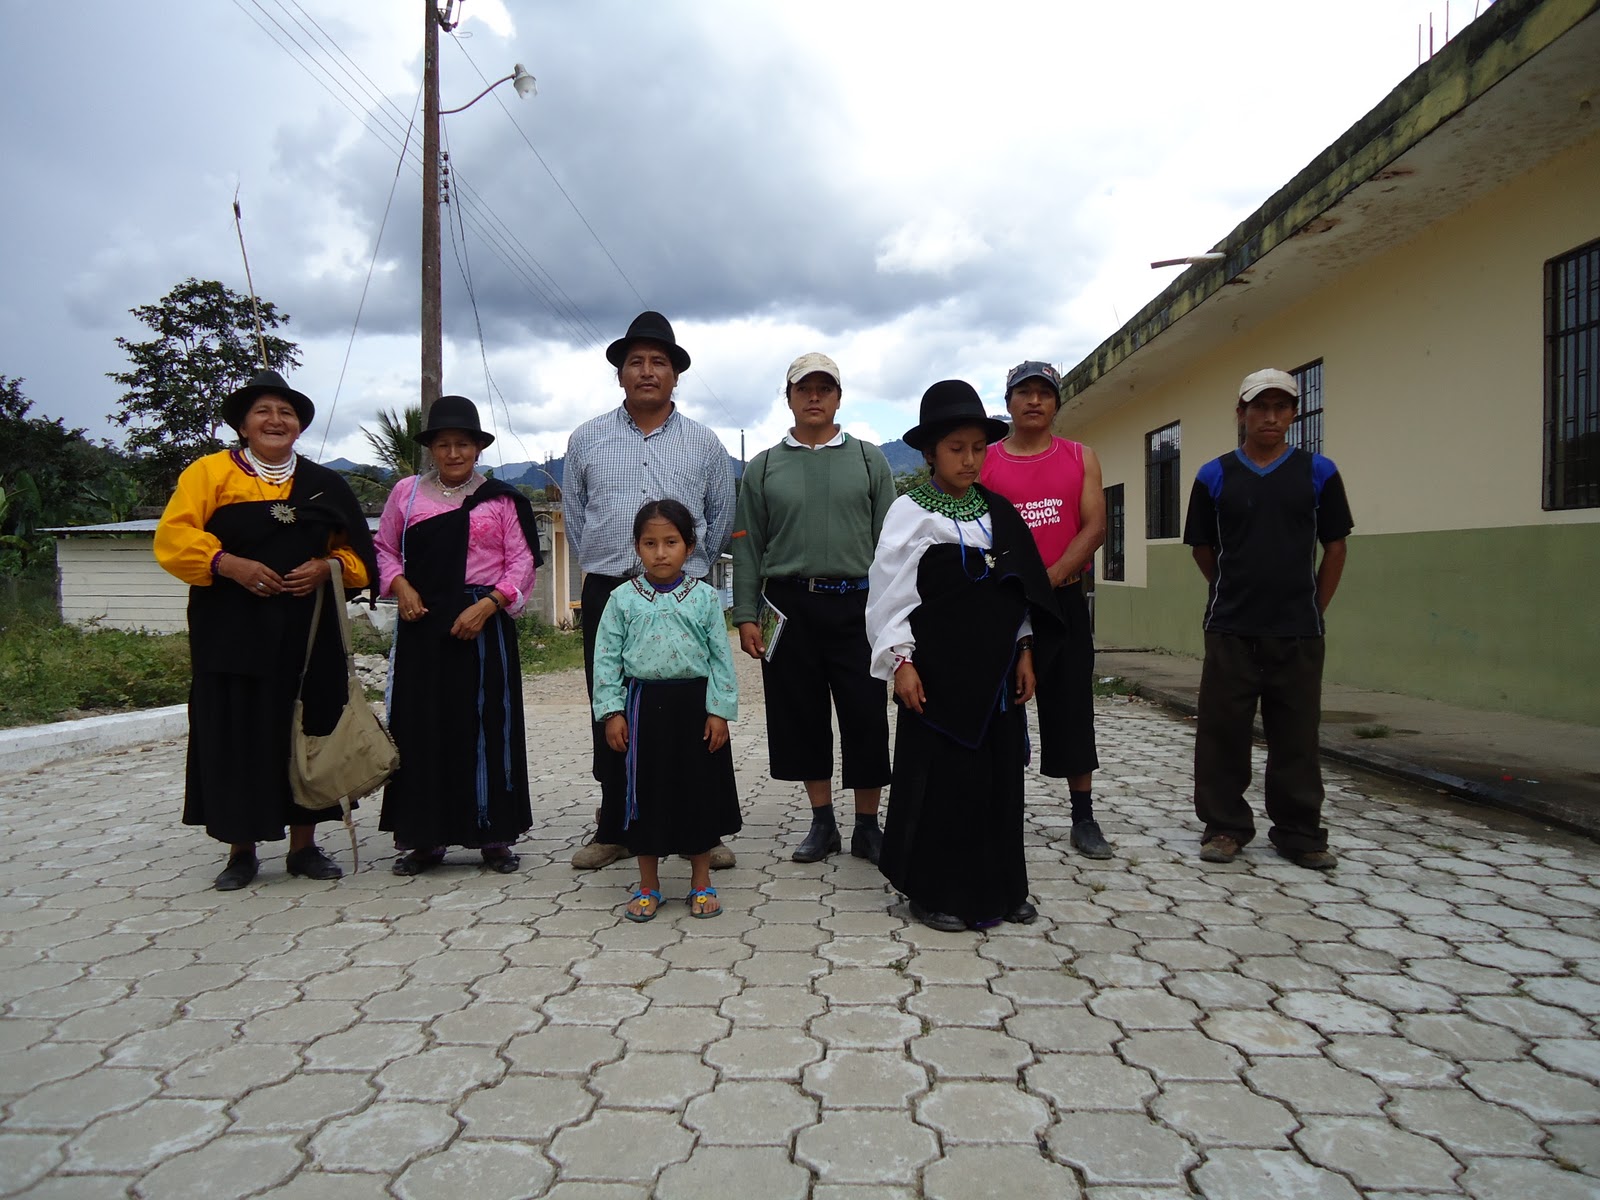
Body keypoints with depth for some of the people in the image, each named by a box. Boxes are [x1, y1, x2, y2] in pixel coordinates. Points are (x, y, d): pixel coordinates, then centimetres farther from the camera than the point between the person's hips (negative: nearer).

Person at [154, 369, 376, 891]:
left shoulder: (324, 483, 13)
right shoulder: (210, 472, 5)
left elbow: (357, 551, 14)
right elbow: (173, 538, -5)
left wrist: (327, 566, -7)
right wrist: (230, 564, -19)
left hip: (308, 629, 2)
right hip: (232, 631, -2)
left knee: (308, 731, 3)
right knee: (237, 735, -1)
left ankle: (304, 846, 14)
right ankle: (241, 851, 11)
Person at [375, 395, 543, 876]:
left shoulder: (501, 498, 4)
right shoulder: (407, 492, 10)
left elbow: (522, 561, 0)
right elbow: (385, 549, 15)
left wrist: (487, 605, -12)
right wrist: (400, 587, -5)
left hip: (483, 624, -2)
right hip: (422, 622, 2)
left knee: (488, 725, 1)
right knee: (419, 725, 3)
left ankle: (493, 835, 11)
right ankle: (424, 837, 14)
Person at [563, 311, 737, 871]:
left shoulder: (703, 442, 8)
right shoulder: (586, 440, 10)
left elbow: (722, 515, 15)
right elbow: (574, 512, 19)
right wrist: (601, 565, 14)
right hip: (607, 595, 1)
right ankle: (613, 829, 18)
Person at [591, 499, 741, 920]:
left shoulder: (704, 598, 0)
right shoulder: (624, 598, 0)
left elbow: (721, 658, 0)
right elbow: (606, 657, 1)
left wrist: (719, 711, -5)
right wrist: (611, 712, -5)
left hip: (694, 705, 0)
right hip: (642, 706, 0)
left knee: (699, 791, 8)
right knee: (644, 793, 8)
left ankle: (701, 882, 25)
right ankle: (648, 886, 23)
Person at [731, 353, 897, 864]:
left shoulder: (869, 459, 10)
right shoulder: (763, 468, 10)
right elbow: (748, 548, 8)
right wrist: (745, 616, -1)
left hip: (856, 605, -1)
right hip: (790, 606, 1)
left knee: (866, 717, -1)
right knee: (802, 718, 6)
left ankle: (867, 826, 13)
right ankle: (823, 824, 20)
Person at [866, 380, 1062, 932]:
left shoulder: (998, 512, 11)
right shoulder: (910, 512, -4)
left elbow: (1022, 586, 13)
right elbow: (889, 590, -8)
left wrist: (1025, 650, 8)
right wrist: (900, 659, -14)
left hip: (997, 670, 5)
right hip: (938, 672, -5)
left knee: (1000, 774, 10)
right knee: (940, 778, -1)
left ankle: (1000, 887, 23)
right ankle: (934, 892, 13)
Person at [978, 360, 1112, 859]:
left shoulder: (1081, 458, 8)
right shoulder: (983, 461, 4)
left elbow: (1094, 527, -1)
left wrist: (1048, 579, -13)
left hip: (1063, 598, 1)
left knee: (1072, 709, 4)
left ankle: (1084, 819, 14)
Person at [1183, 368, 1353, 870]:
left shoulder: (1318, 473, 5)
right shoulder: (1214, 477, 3)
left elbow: (1334, 546, 8)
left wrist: (1314, 608, 6)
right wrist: (1236, 595, 11)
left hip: (1299, 633, 0)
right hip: (1230, 631, 0)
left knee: (1297, 737, 6)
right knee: (1223, 733, 3)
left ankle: (1300, 833, 17)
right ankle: (1224, 825, 15)